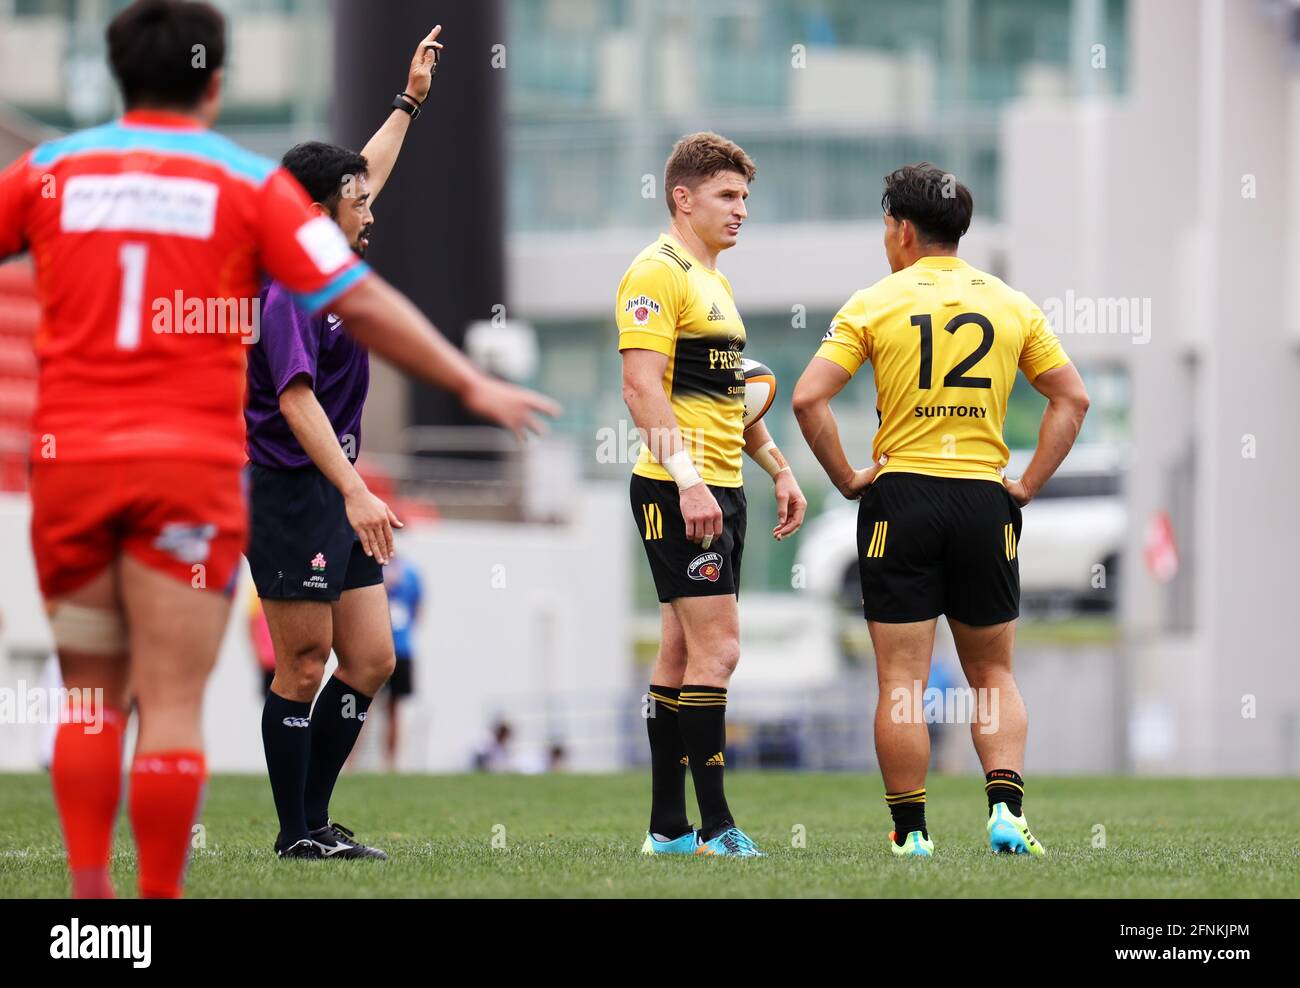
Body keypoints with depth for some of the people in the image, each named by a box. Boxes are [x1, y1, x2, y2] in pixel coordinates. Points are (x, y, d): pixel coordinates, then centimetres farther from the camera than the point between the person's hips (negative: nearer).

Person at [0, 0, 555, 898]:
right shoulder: (249, 182, 1)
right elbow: (358, 301, -5)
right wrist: (472, 386, 0)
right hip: (190, 462, -2)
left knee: (91, 699, 12)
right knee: (172, 705, -2)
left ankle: (88, 890, 4)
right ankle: (160, 894, -5)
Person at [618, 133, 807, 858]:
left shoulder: (716, 282, 20)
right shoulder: (658, 274, -11)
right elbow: (643, 390, -19)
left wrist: (780, 468, 21)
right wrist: (688, 481, -26)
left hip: (721, 489, 10)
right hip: (678, 490, -10)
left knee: (683, 653, 9)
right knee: (716, 647, -13)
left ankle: (668, 827, 11)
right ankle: (715, 824, -12)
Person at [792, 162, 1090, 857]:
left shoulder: (874, 304, -2)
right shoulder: (1011, 304, 7)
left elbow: (808, 397, -11)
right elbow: (1072, 398, 6)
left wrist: (846, 479, -2)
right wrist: (1028, 484, 7)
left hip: (900, 493, -3)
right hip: (985, 499, 3)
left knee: (901, 681, 1)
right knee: (992, 675, 14)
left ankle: (911, 832, 0)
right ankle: (1006, 808, -3)